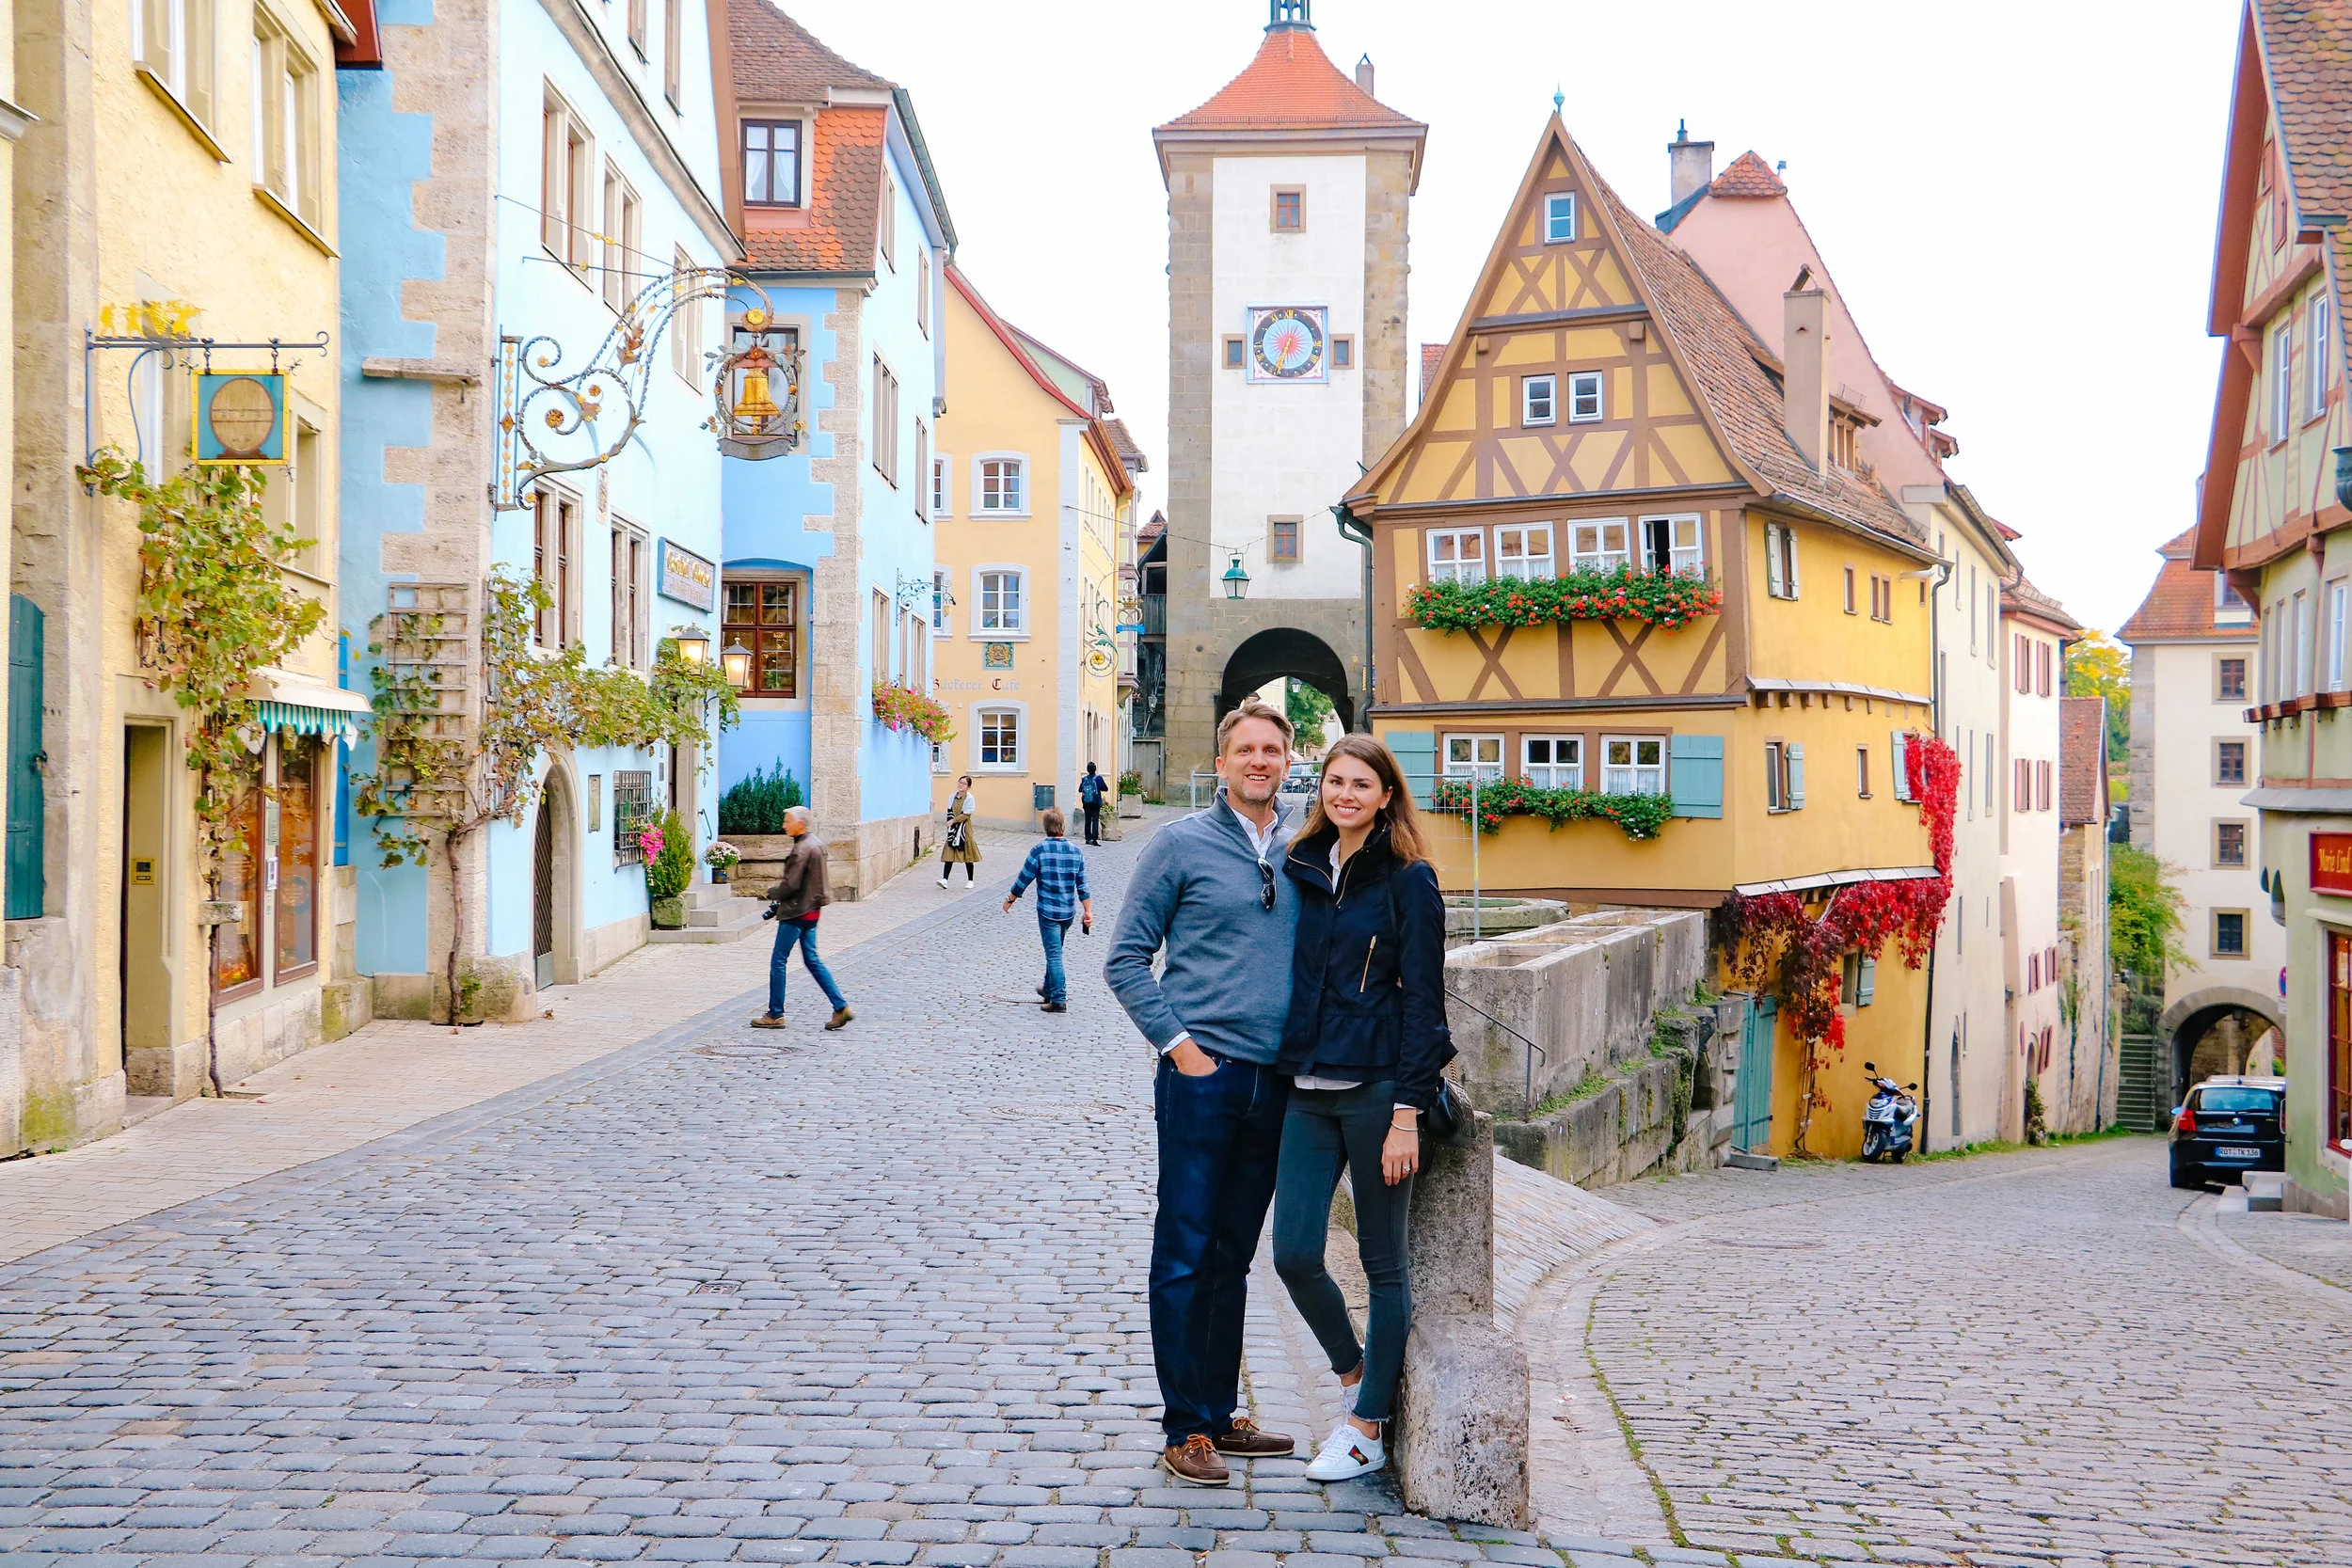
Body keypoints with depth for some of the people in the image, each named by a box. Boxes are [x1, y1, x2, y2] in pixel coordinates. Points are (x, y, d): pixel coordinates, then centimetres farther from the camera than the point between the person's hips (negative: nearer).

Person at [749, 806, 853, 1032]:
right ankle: (841, 1007, 7)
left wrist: (772, 893, -3)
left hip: (796, 912, -10)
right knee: (812, 960, 12)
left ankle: (775, 1015, 5)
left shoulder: (803, 849, -19)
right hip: (811, 911, 10)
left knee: (778, 961, 0)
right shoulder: (817, 844, 11)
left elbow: (790, 884, -22)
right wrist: (781, 898, 15)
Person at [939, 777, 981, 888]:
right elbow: (949, 813, 6)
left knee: (967, 855, 4)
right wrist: (950, 824, -7)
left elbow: (966, 815, -12)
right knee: (949, 854, -5)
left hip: (965, 830, -4)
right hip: (953, 829, 4)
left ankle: (970, 880, 16)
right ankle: (944, 879, -11)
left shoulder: (969, 799, -7)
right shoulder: (952, 797, 8)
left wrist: (953, 821, -13)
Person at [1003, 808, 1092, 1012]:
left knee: (1054, 955, -4)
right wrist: (1088, 912, 8)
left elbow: (1024, 879, -7)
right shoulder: (1075, 851, 1)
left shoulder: (1039, 850, -12)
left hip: (1048, 911, -5)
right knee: (1055, 952, 21)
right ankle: (1049, 990, 36)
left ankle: (1059, 1000, -9)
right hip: (1068, 912, 5)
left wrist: (1010, 900, 7)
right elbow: (1082, 886, 3)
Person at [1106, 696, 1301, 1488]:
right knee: (1186, 1254, -1)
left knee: (1234, 1255, 14)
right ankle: (1185, 1430, 7)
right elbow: (1126, 959, -2)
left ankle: (1221, 1412, 24)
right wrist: (1177, 1043, -9)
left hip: (1276, 1083, 5)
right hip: (1203, 1076, -4)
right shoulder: (1182, 844, -3)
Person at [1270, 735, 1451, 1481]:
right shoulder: (1300, 868, 11)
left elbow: (1423, 1001, -8)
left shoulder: (1408, 881, -5)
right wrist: (1280, 1069, 12)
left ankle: (1367, 1429, 15)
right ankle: (1353, 1371, 28)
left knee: (1383, 1263, 4)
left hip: (1377, 1089, -5)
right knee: (1294, 1256, 1)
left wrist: (1405, 1115, -13)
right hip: (1307, 1089, 5)